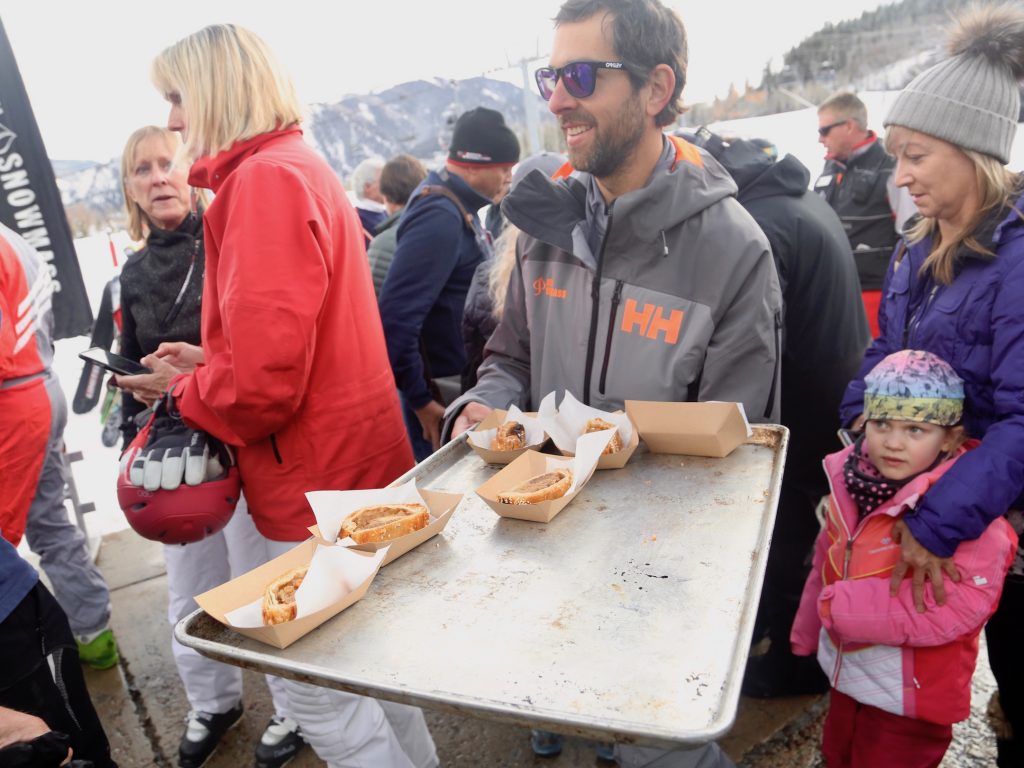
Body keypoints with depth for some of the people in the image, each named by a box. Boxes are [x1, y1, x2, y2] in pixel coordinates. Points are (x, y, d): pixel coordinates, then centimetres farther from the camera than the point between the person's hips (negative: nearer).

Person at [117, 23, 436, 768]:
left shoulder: (264, 178, -17)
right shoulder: (304, 167, 13)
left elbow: (262, 382, -24)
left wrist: (182, 392, -5)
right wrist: (209, 361, 11)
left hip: (316, 478, -9)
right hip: (355, 457, 10)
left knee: (321, 689, 6)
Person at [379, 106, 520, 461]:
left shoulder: (456, 205, 10)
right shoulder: (440, 216, -20)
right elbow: (395, 316, -25)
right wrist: (420, 400, -20)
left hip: (464, 385, 9)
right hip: (442, 397, -9)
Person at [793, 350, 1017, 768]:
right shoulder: (852, 481, -6)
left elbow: (954, 608, -35)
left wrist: (840, 605, -30)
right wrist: (808, 631, 16)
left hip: (909, 700, -6)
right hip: (848, 678, 6)